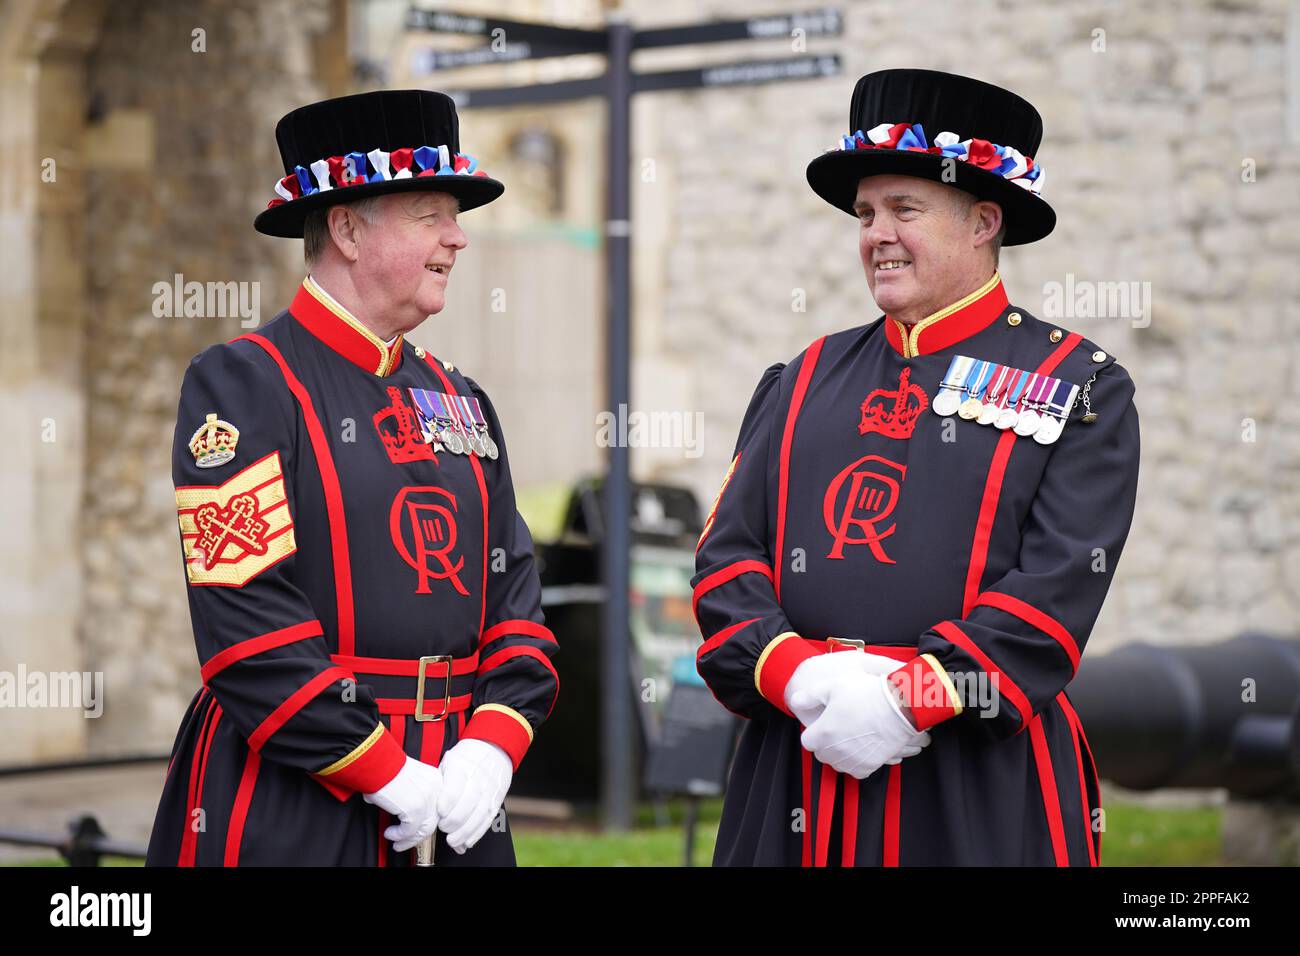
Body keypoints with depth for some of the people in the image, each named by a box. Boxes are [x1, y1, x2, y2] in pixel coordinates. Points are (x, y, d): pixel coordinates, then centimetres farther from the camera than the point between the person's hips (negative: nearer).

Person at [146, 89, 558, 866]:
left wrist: (491, 749, -6)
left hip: (458, 804, 6)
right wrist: (385, 775, -16)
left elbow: (516, 598, 12)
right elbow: (246, 625, -15)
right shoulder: (241, 385, -7)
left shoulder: (462, 402, 15)